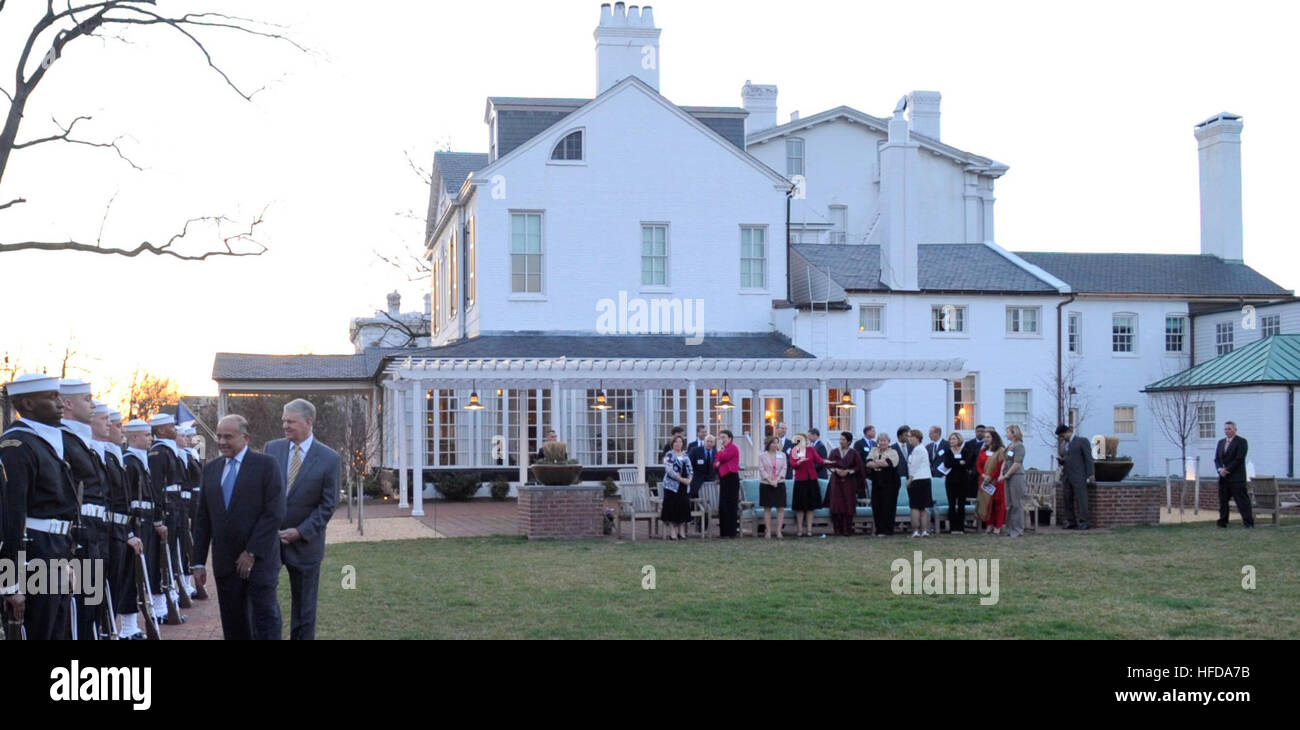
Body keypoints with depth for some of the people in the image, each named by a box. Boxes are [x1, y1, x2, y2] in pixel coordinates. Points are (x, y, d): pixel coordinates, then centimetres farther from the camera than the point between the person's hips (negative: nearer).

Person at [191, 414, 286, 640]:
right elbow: (203, 518, 13)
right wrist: (199, 562, 8)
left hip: (259, 560, -5)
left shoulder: (266, 465, -4)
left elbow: (275, 514, -10)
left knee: (264, 620, -2)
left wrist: (252, 553, -14)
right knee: (233, 626, 7)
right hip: (225, 562, 5)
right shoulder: (211, 469, 12)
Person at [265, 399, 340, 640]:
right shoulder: (272, 448, 2)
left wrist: (300, 532, -13)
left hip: (304, 542, -2)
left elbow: (328, 504, -7)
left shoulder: (329, 458, -7)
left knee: (304, 605, 8)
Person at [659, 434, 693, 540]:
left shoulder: (685, 455, 14)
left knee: (684, 508, 5)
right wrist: (681, 479, -18)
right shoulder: (669, 455, -4)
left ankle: (681, 532, 11)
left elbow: (690, 469, 15)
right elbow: (669, 470, -15)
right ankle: (672, 532, 0)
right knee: (672, 509, -4)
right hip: (672, 486, -6)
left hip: (684, 487, 6)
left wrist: (689, 479, -5)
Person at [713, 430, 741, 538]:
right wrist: (717, 464, -5)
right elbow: (715, 463, 18)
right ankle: (724, 532, 11)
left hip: (731, 477, -9)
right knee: (722, 506, 7)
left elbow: (723, 458, -17)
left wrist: (719, 450, 0)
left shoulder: (733, 448, -7)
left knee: (731, 505, -7)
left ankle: (732, 531, -4)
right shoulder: (723, 449, 20)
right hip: (723, 478, 9)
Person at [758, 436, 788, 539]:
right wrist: (770, 481, -14)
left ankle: (779, 531, -1)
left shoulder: (782, 455, 8)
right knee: (767, 508, 1)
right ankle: (768, 531, 5)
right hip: (766, 484, -1)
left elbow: (784, 468, 1)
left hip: (779, 484, 1)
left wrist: (777, 480, -11)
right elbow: (762, 469, -4)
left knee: (780, 508, -3)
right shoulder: (762, 456, 2)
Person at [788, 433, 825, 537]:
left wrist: (826, 462, -25)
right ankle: (800, 529, 5)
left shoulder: (811, 450, 9)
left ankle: (809, 529, 7)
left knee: (811, 506, 3)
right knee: (800, 506, 0)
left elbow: (819, 460, -5)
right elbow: (793, 465, -8)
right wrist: (799, 461, -27)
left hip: (812, 480, 2)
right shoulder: (793, 452, 3)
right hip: (800, 481, -2)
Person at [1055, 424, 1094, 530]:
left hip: (1079, 476, -6)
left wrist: (1091, 474, -11)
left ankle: (1083, 522, -4)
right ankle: (1070, 522, 11)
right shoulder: (1063, 444, 18)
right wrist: (1061, 460, 2)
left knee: (1081, 499, -6)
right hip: (1066, 476, 6)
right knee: (1068, 500, 5)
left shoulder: (1082, 441, -1)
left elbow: (1088, 458, -5)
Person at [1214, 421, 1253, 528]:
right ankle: (1223, 522, 14)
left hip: (1236, 477, -7)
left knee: (1242, 500, -8)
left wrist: (1227, 470, -14)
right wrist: (1220, 469, -5)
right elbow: (1216, 458, 14)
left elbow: (1239, 459, -12)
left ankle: (1248, 522, -8)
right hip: (1223, 477, 7)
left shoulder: (1241, 441, -4)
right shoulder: (1221, 442, 18)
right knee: (1222, 500, 7)